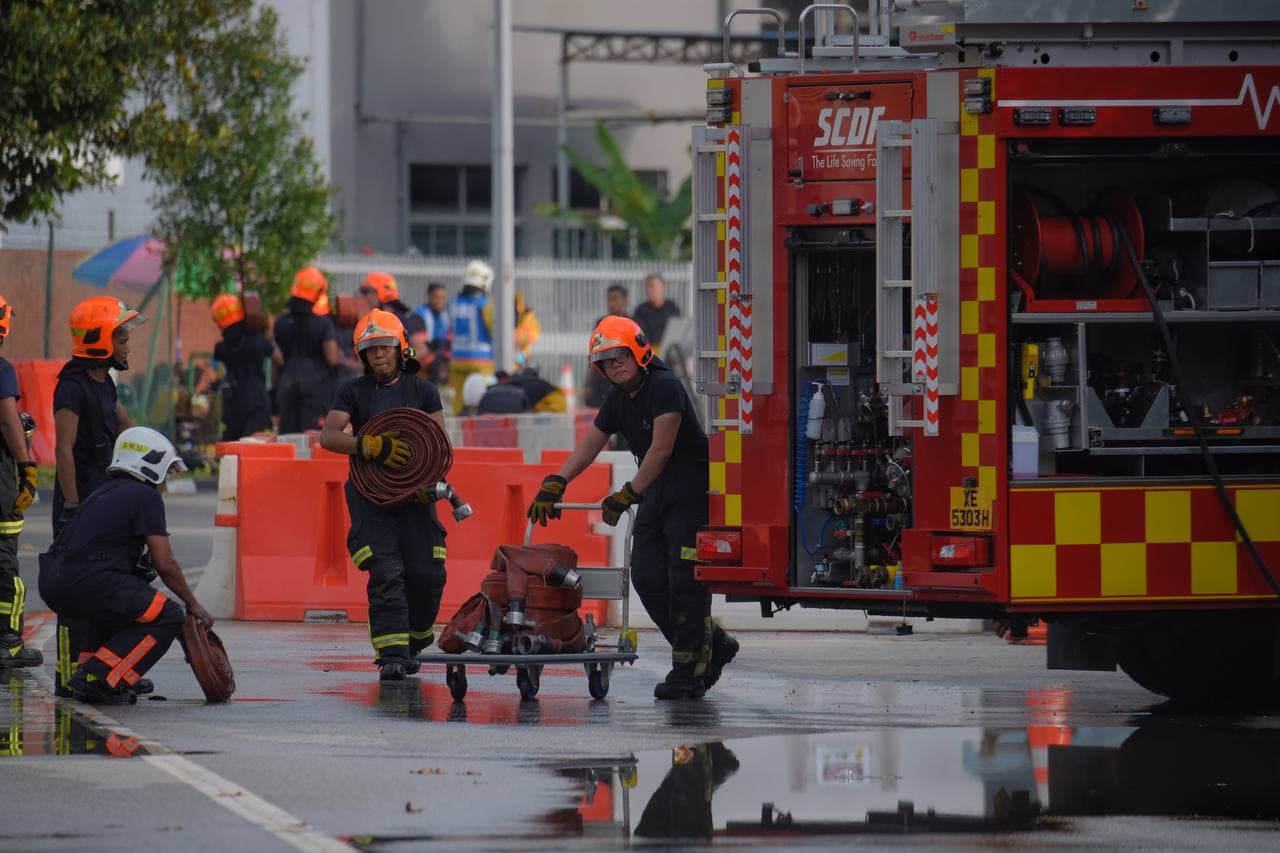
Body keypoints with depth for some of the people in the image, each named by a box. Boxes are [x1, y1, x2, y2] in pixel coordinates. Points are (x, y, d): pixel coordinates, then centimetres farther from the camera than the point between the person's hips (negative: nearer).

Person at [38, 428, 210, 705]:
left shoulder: (105, 493, 27)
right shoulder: (145, 497, 0)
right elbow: (165, 564, -3)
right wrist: (193, 604, 11)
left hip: (51, 583, 9)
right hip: (86, 584, -9)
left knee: (120, 606, 35)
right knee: (168, 617, -1)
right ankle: (99, 678, -11)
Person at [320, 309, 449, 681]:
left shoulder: (423, 391, 11)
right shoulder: (353, 392, 7)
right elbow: (329, 437, -7)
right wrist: (373, 446, -23)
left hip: (414, 494, 1)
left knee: (427, 575, -7)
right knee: (386, 574, -15)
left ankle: (414, 643, 17)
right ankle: (392, 655, -18)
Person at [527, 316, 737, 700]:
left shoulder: (664, 387, -16)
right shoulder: (619, 399, 11)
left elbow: (661, 449, -19)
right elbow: (589, 445, 16)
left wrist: (629, 495, -17)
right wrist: (555, 483, 6)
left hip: (691, 491, -9)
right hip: (657, 493, 9)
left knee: (685, 581, -10)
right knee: (648, 577, 3)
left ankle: (689, 673, -7)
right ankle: (714, 645, 17)